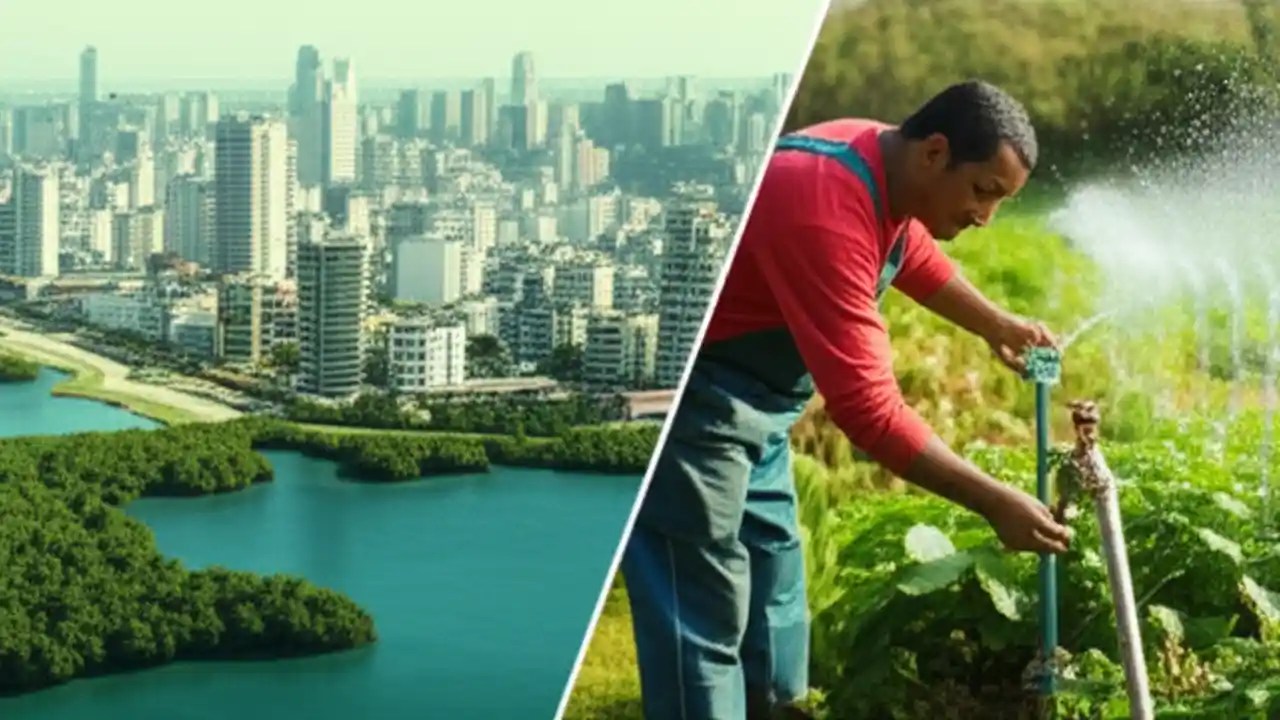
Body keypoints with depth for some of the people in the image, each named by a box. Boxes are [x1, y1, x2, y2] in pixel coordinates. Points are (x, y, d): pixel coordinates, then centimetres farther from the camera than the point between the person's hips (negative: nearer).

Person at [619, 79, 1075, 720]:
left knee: (772, 589, 18)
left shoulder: (888, 166, -1)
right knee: (705, 613, -9)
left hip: (754, 398, 11)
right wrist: (992, 502, -29)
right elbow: (868, 410, -34)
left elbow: (916, 257, 26)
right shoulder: (827, 215, -33)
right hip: (686, 401, -11)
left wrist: (996, 326, 32)